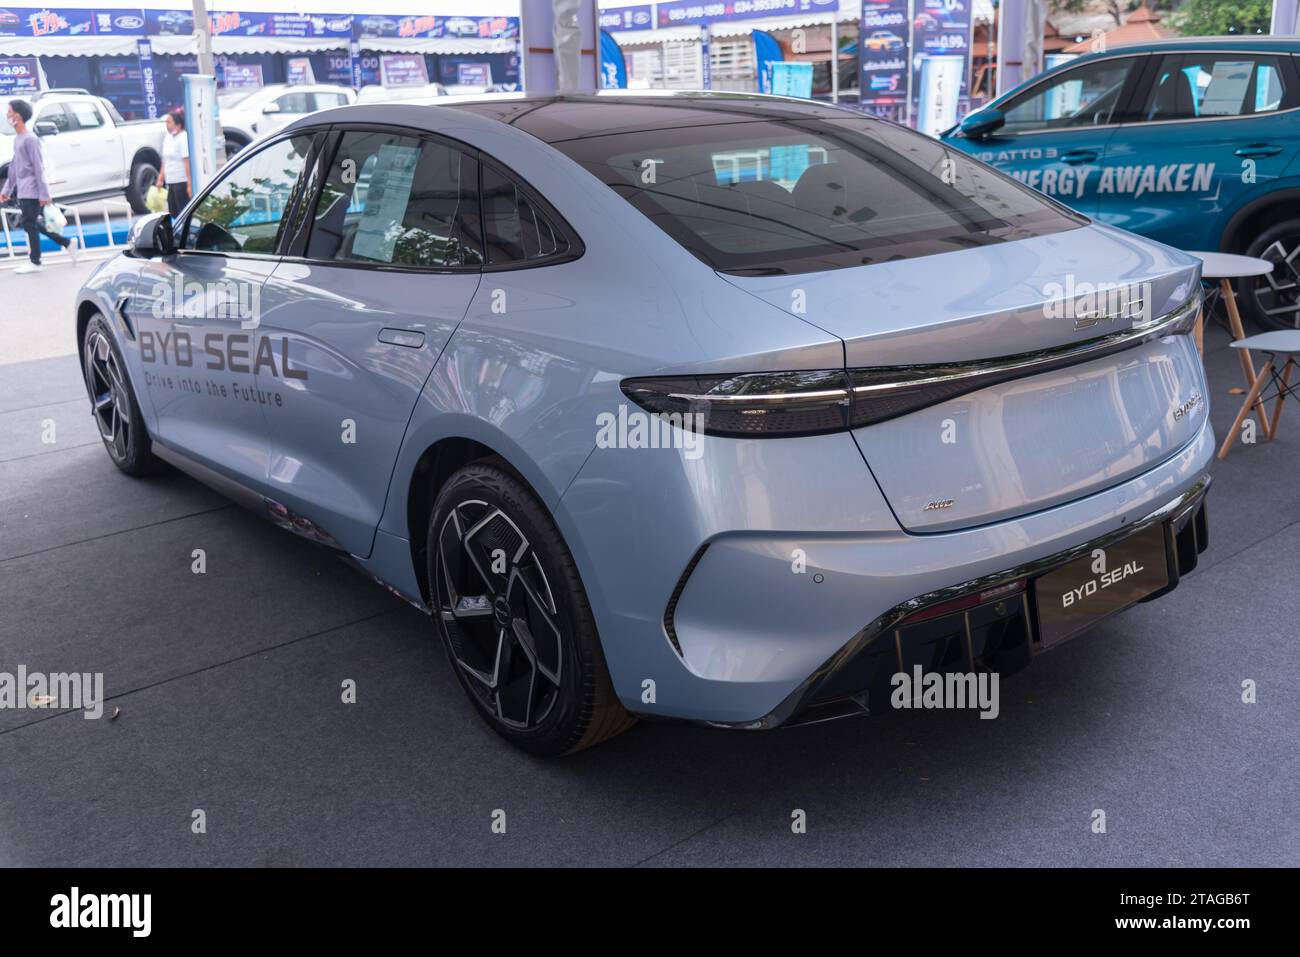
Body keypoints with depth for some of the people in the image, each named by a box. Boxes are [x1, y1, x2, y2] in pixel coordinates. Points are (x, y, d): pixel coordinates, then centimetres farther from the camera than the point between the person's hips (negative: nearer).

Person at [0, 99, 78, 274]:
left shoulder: (30, 139, -12)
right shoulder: (17, 139, 15)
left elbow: (38, 167, -16)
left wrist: (43, 194, -18)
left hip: (31, 191, -9)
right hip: (22, 191, 9)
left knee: (30, 225, -6)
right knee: (34, 224, 12)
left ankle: (35, 263, -1)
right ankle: (67, 243, 20)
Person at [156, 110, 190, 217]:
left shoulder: (183, 138, -12)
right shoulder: (168, 137, 14)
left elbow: (187, 161, -18)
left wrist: (189, 184, -22)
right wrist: (161, 178, 19)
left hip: (182, 182, -9)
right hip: (170, 182, 9)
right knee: (173, 213, 12)